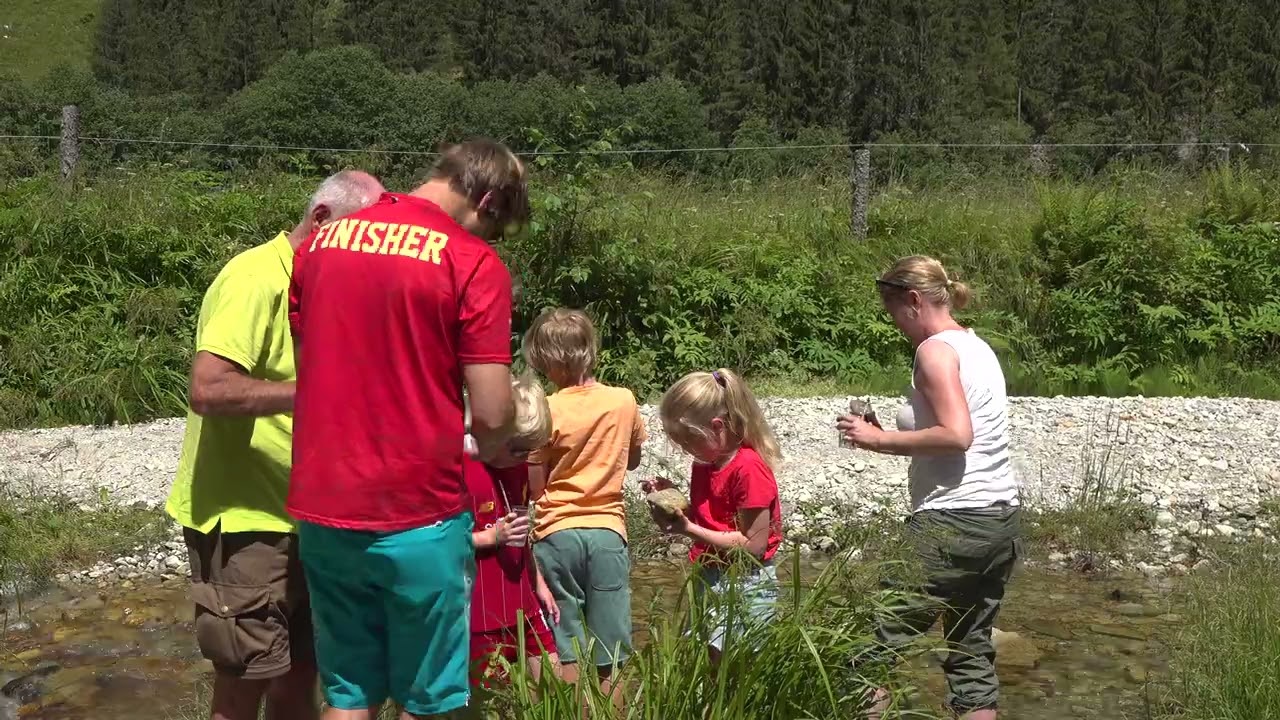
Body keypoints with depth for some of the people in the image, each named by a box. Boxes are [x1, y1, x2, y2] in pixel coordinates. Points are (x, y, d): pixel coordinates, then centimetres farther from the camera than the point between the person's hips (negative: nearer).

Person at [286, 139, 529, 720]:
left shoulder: (320, 243, 8)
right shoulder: (474, 263, -11)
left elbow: (297, 363, 16)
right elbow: (491, 416, -14)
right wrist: (492, 448, 8)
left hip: (321, 511, 5)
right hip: (416, 518, -5)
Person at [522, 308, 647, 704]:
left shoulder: (548, 411, -13)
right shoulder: (625, 401, -3)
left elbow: (534, 487, -9)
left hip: (557, 533, -2)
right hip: (608, 531, 2)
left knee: (566, 654, 8)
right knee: (609, 658, 9)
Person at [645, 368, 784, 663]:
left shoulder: (749, 468, -19)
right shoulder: (706, 464, 8)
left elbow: (754, 545, -20)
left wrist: (689, 529, -21)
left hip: (744, 585, -9)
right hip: (709, 578, 9)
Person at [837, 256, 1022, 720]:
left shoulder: (935, 350, -10)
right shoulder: (978, 347, 17)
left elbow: (956, 435, -22)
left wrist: (880, 440, -14)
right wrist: (894, 437, 11)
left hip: (952, 522, -9)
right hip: (1001, 520, 9)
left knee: (881, 640, -2)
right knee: (971, 651, 14)